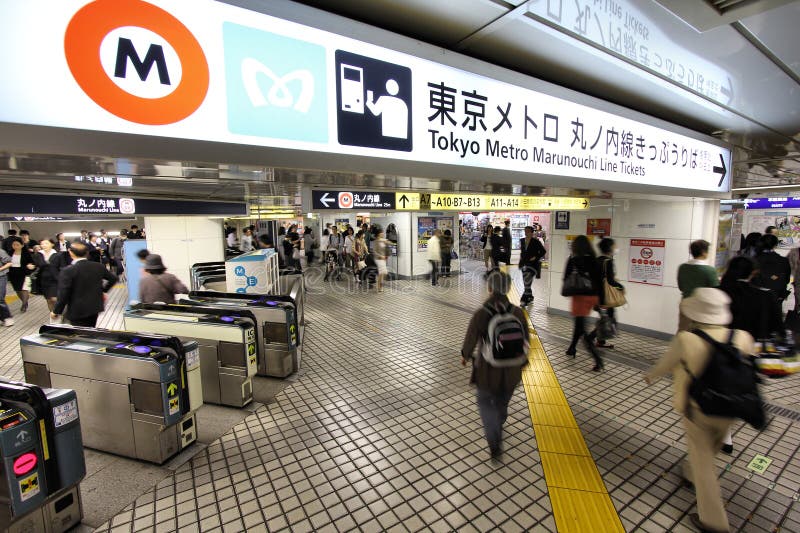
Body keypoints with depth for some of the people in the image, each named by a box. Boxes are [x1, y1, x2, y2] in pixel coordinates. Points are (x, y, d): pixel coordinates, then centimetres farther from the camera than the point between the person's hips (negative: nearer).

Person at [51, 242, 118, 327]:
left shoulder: (67, 271, -16)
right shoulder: (98, 266, -2)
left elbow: (63, 295, -16)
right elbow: (113, 278, 11)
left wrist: (56, 311, -3)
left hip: (77, 311, -5)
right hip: (95, 307, 5)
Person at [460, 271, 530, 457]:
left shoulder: (481, 314, -22)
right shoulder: (518, 312, -13)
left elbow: (470, 341, -12)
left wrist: (465, 356, 9)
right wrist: (522, 362, 16)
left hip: (487, 370, -3)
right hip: (510, 371, 3)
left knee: (485, 402, 23)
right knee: (502, 402, 29)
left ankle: (494, 443, 15)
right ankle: (497, 428, 55)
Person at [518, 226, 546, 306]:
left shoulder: (536, 241, -9)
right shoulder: (522, 240, 9)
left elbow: (543, 251, -4)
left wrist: (536, 257, -12)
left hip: (533, 264, -7)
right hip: (524, 264, 7)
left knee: (527, 282, -16)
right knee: (526, 283, 11)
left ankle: (524, 299, -9)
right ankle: (530, 298, 27)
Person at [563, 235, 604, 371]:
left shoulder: (573, 260, -10)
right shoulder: (593, 260, 4)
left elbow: (567, 278, -7)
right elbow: (599, 280, 4)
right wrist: (600, 299, 9)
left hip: (581, 296, -6)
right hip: (593, 296, 6)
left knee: (582, 329, -2)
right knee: (579, 323, 23)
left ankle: (598, 360, -10)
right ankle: (572, 348, 36)